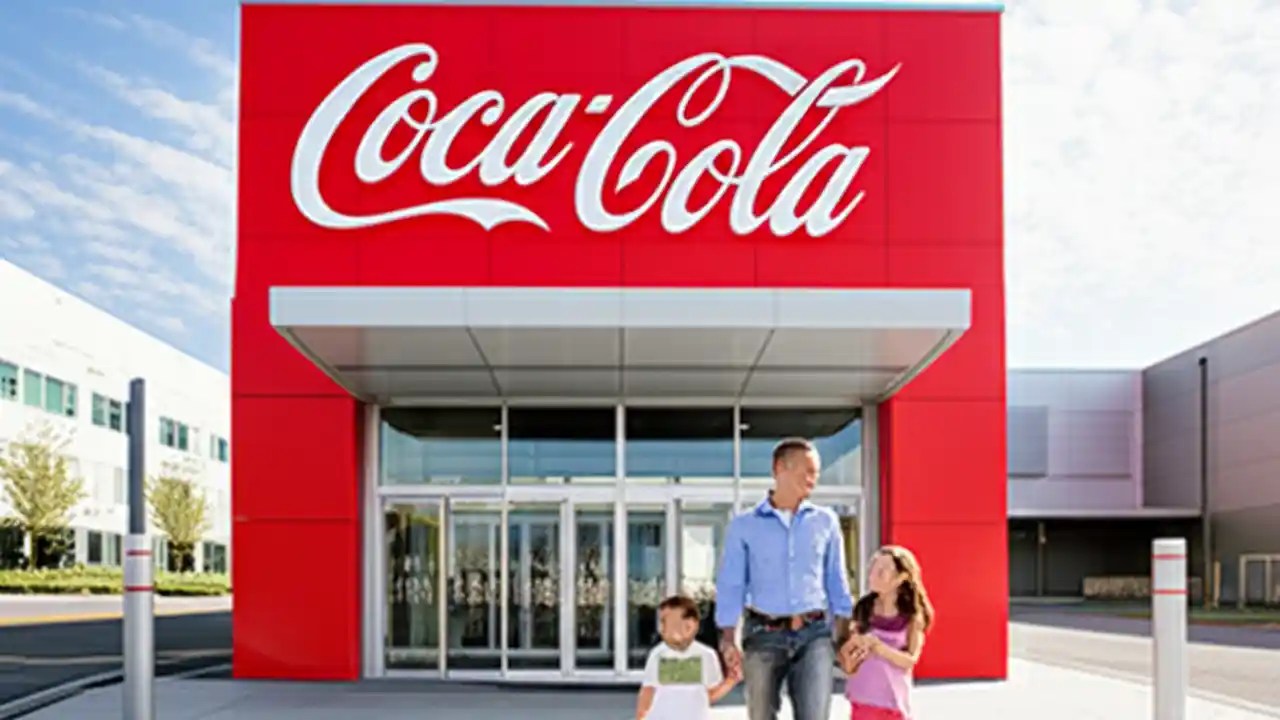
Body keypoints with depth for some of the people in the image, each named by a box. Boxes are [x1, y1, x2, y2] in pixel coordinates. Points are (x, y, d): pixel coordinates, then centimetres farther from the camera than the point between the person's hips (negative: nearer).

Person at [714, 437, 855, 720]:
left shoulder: (825, 522, 9)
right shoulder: (744, 526, 5)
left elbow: (837, 581, 11)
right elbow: (730, 586, 2)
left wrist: (846, 634, 3)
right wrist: (728, 640, -8)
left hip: (814, 633, 0)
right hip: (764, 634, 0)